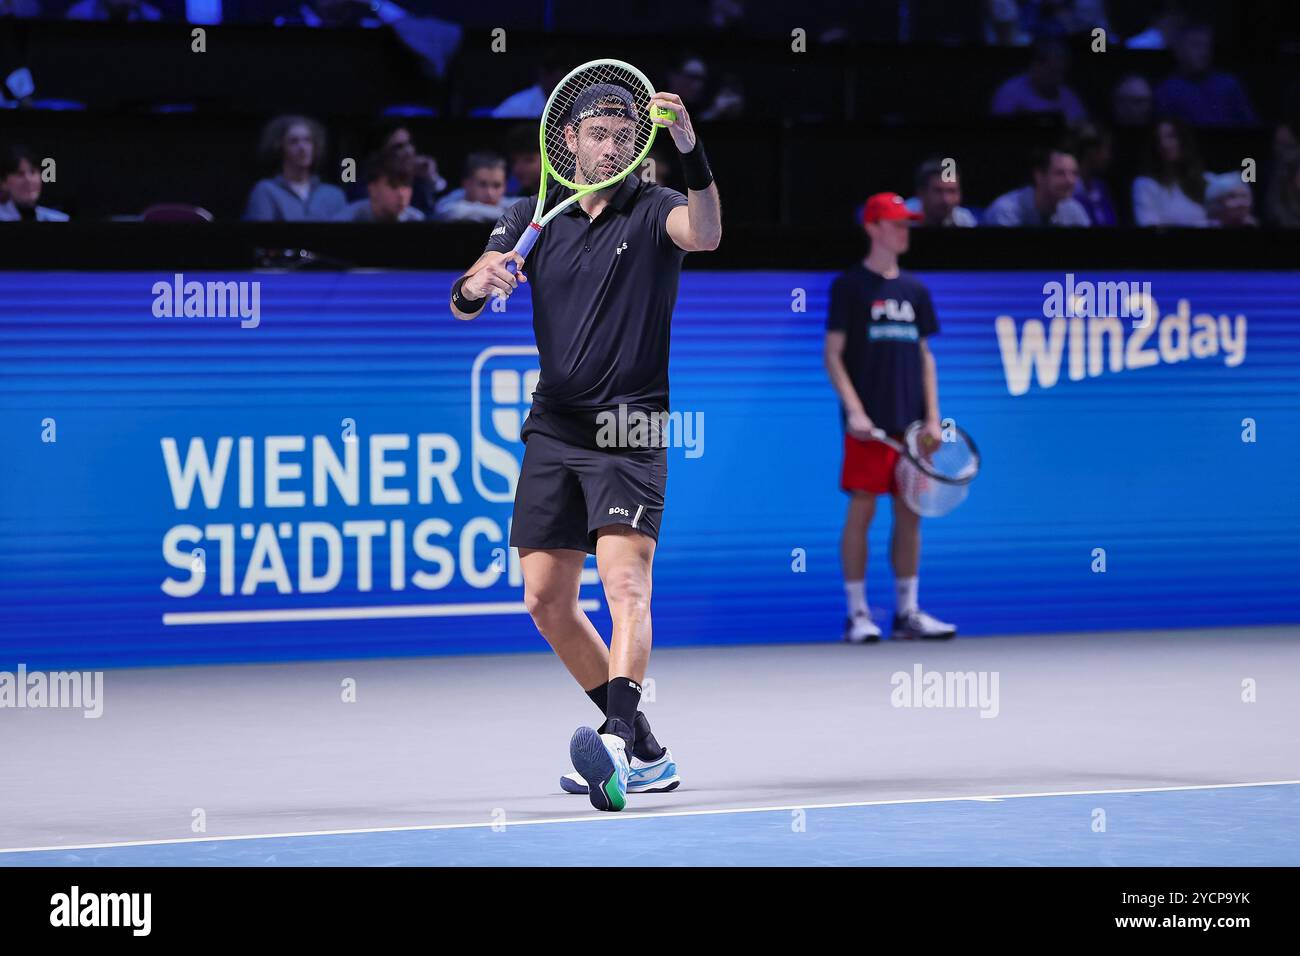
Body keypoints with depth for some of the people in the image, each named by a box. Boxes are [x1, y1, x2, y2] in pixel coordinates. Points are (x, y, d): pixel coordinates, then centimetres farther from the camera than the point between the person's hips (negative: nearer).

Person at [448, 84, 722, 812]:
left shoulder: (653, 210, -1)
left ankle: (617, 741, -39)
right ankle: (643, 751, 17)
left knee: (626, 582, -22)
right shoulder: (535, 221, 11)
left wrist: (692, 150, -40)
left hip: (630, 429, -5)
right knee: (547, 600, 6)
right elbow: (465, 303, 3)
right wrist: (478, 285, -22)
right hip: (554, 427, 5)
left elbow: (705, 234, -24)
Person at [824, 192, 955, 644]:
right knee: (861, 509, -6)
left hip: (910, 422, 5)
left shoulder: (914, 290, 15)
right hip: (869, 422, -5)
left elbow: (924, 357, 17)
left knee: (910, 513, 5)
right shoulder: (849, 286, -1)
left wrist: (932, 417, 8)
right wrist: (854, 409, -15)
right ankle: (857, 613, -1)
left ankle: (907, 611, 10)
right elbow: (833, 355, -4)